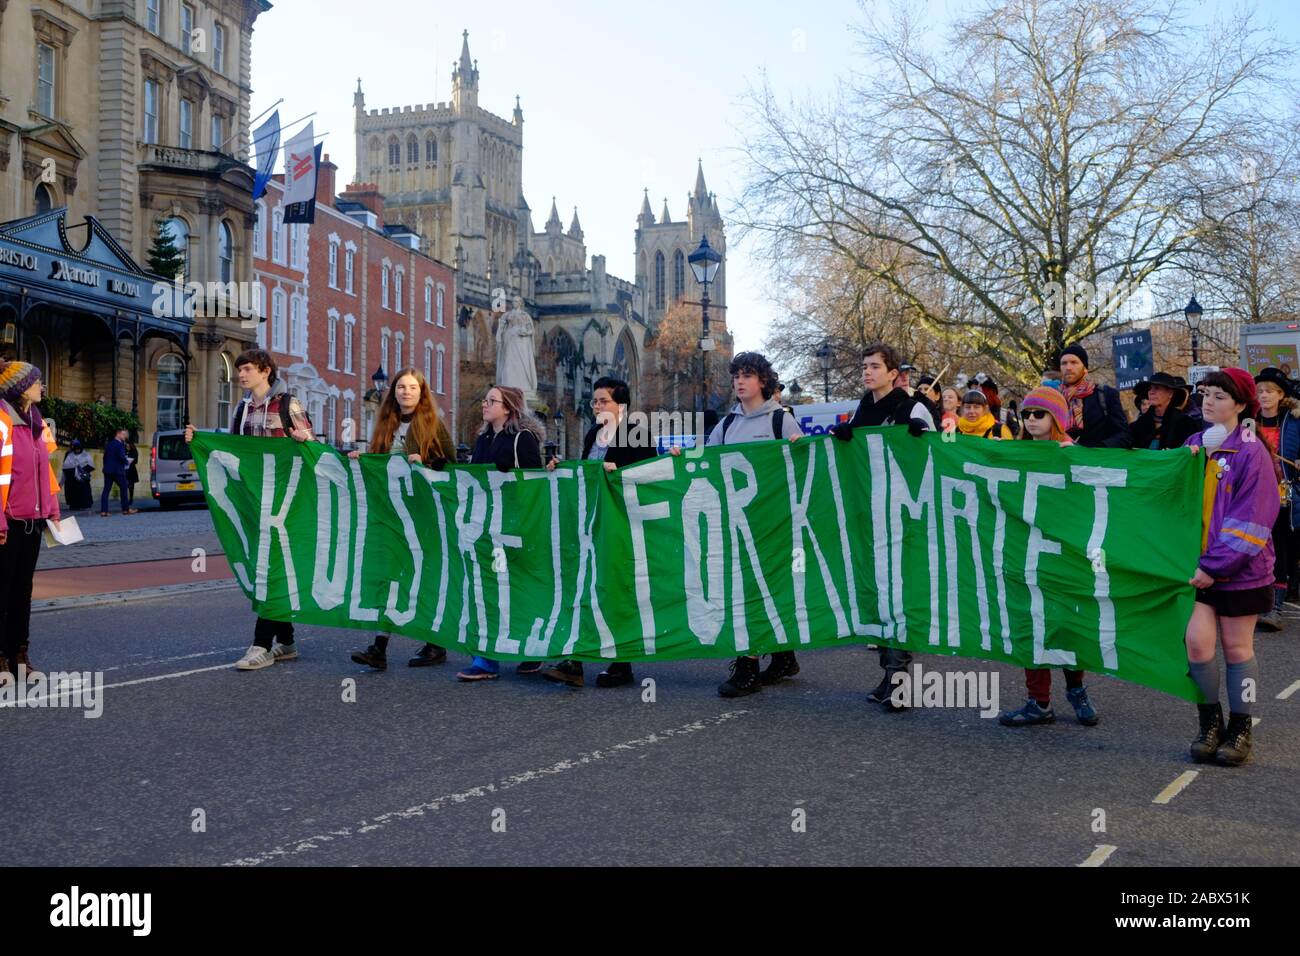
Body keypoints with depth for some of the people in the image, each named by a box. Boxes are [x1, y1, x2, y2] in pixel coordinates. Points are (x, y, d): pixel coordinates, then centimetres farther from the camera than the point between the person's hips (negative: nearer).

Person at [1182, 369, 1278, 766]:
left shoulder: (1250, 452, -10)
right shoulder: (1193, 446, 6)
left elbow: (1250, 520, -14)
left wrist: (1214, 565, -18)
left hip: (1239, 569, -4)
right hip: (1196, 565, 4)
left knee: (1237, 647, 6)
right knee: (1196, 639, -7)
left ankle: (1240, 730, 20)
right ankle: (1210, 723, 10)